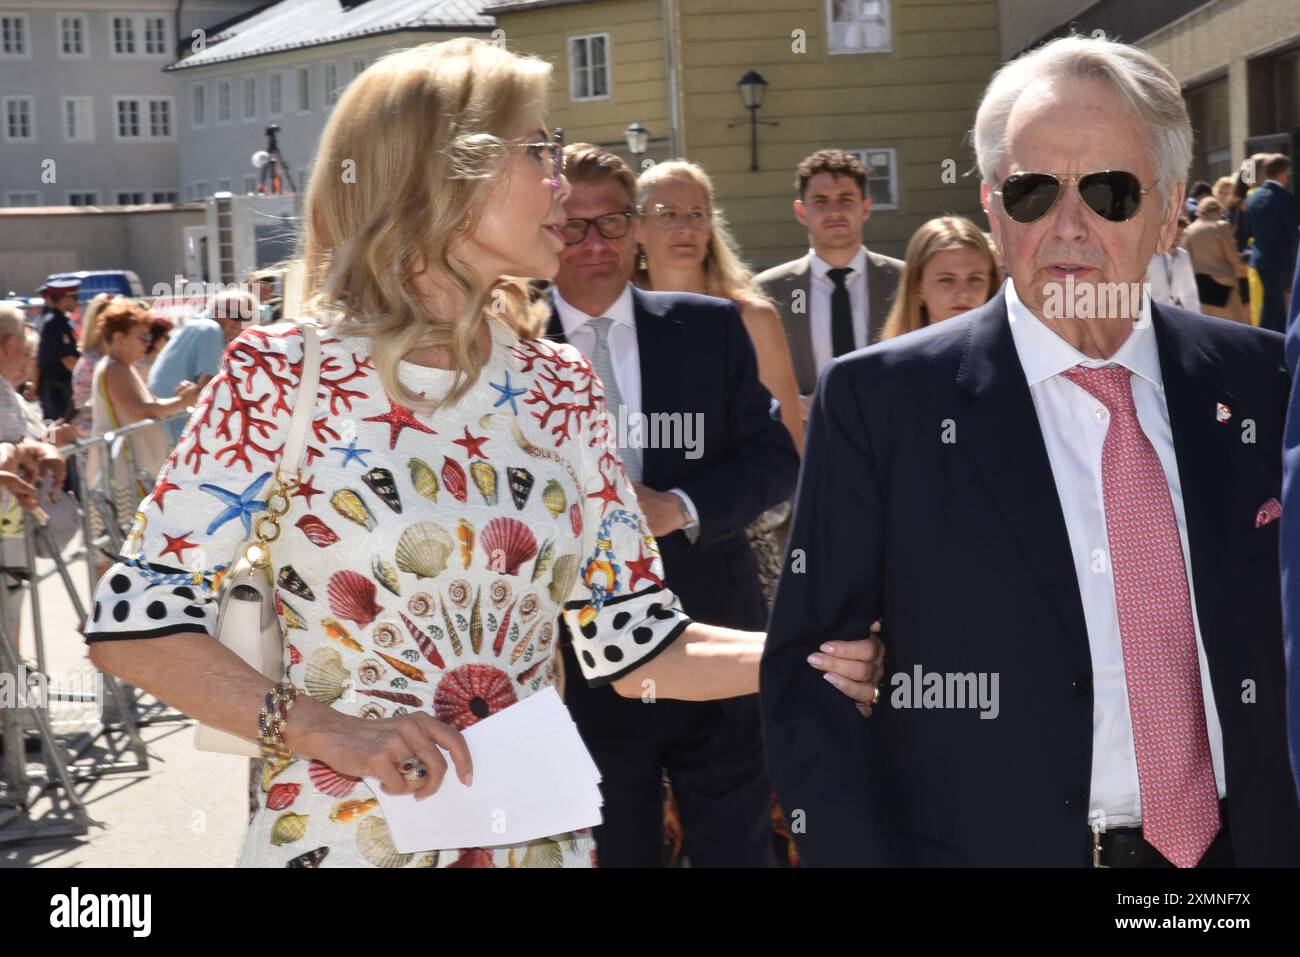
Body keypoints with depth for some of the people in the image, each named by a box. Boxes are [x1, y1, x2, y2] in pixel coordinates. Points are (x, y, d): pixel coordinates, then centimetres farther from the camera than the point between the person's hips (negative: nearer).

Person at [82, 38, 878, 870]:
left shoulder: (561, 389, 3)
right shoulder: (282, 377, -10)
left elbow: (633, 642, 4)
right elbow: (134, 617, -9)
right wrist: (322, 729, -19)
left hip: (536, 836, 5)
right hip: (340, 836, -4)